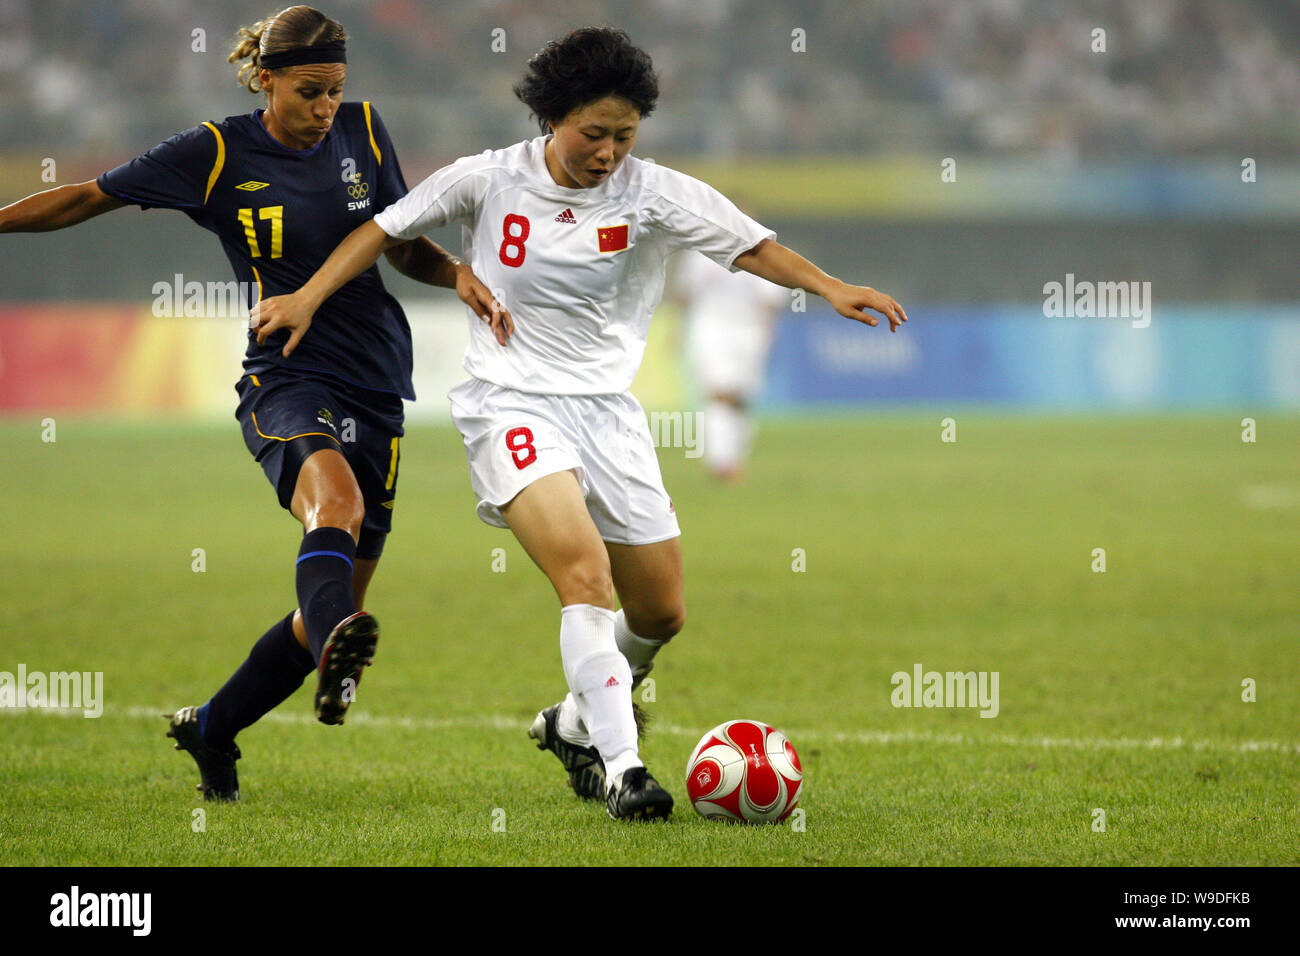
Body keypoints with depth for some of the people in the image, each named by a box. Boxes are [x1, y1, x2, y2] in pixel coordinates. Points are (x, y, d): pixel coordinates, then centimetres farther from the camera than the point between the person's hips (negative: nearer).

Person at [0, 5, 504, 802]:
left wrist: (458, 273, -2)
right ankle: (337, 649, -67)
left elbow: (406, 247, 18)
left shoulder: (362, 132, 8)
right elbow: (87, 200, 3)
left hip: (375, 389, 5)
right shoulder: (218, 154, -3)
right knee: (337, 501, -39)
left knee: (338, 605, 6)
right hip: (286, 381, -5)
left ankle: (211, 731, 26)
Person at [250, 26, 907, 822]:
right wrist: (309, 297, 0)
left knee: (663, 615, 8)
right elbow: (389, 228, 7)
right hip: (513, 403, -4)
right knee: (585, 571, -27)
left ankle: (576, 724, 36)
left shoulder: (654, 195, -3)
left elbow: (749, 245, -10)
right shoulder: (489, 181, -4)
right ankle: (621, 767, -29)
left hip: (608, 408, 4)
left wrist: (830, 288, -25)